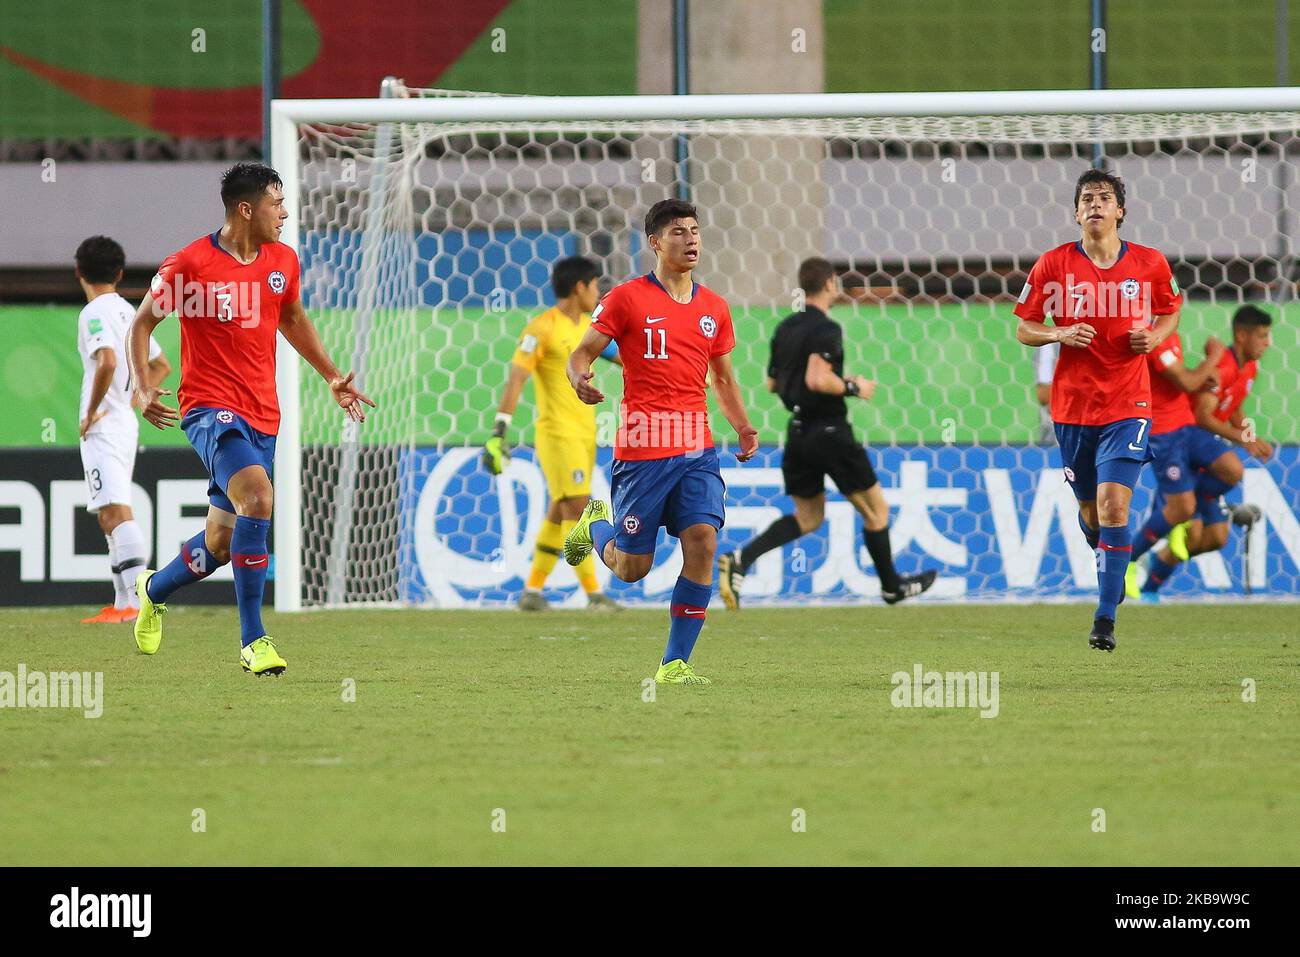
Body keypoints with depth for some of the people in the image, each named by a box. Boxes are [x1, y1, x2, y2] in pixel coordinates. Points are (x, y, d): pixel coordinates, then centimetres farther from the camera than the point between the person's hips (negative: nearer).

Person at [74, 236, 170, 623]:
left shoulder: (95, 313, -11)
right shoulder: (128, 312, 15)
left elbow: (108, 362, -27)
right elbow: (160, 365, 25)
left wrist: (92, 411, -17)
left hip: (103, 427, -9)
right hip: (126, 425, 9)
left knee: (117, 512, -16)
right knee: (108, 517, 14)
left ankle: (140, 598, -26)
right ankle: (122, 604, 15)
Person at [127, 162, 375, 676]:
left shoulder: (283, 260, 8)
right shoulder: (189, 265, -10)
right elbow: (143, 322, 1)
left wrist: (333, 377, 23)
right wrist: (141, 387, -12)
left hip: (263, 415, 7)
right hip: (210, 407, -7)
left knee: (222, 542, 10)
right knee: (257, 497, -29)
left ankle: (154, 589, 43)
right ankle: (253, 642, -23)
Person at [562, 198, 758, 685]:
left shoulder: (714, 307, 12)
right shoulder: (627, 298, -3)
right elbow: (582, 353, -1)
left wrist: (743, 427, 7)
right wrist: (580, 379, -25)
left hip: (696, 450, 4)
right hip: (641, 451, -4)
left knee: (702, 543, -15)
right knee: (631, 568, 2)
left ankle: (675, 663, -6)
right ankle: (595, 525, 38)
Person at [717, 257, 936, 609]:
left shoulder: (785, 329, 10)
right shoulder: (826, 329, -15)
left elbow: (772, 384, 17)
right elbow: (818, 380, -28)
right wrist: (853, 388, -12)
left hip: (798, 432, 8)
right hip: (829, 431, -8)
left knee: (808, 517, 15)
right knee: (876, 510, 11)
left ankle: (741, 559, -6)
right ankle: (891, 586, 22)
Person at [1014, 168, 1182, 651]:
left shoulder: (1150, 265, 0)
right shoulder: (1052, 265, -2)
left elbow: (1170, 313, 17)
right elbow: (1023, 329, 5)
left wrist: (1154, 337, -5)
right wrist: (1059, 334, -15)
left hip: (1128, 406, -2)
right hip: (1073, 406, 2)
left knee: (1113, 504, -16)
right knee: (1091, 511, 14)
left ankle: (1105, 618, -14)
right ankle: (1110, 568, 47)